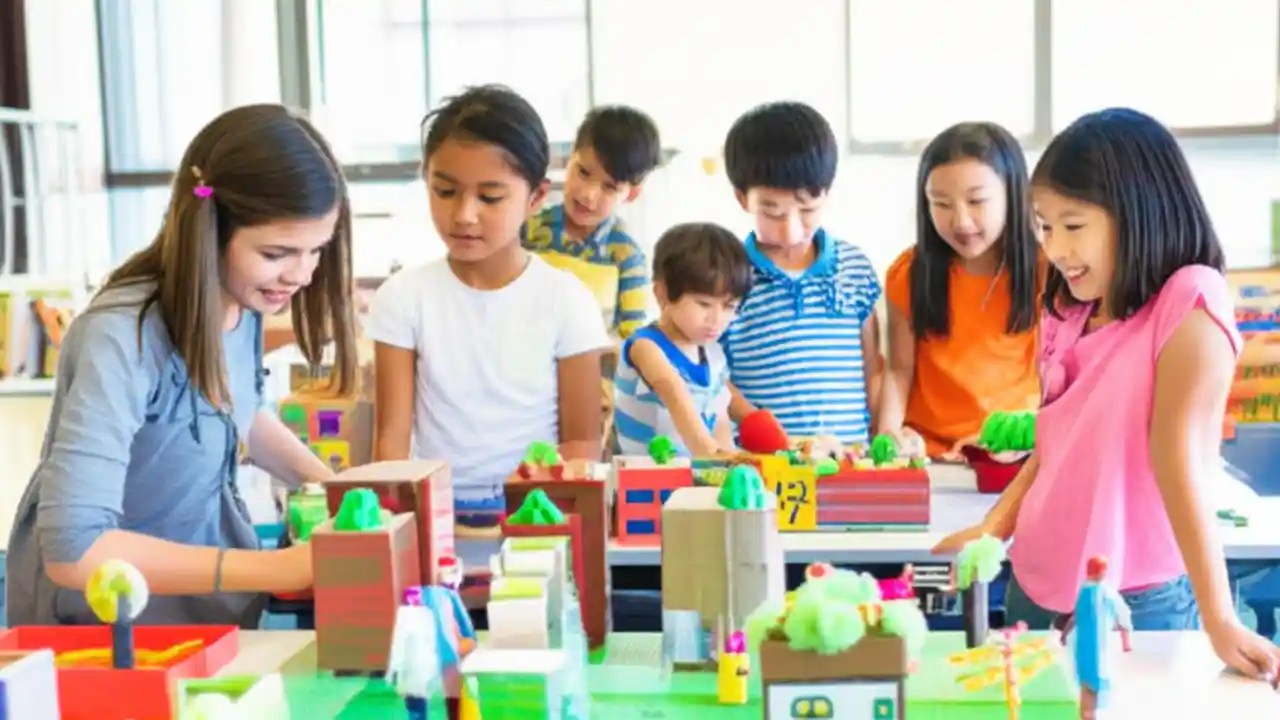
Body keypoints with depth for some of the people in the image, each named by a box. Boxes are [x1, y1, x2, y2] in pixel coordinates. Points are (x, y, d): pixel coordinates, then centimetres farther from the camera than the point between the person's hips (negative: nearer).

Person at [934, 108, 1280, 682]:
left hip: (1138, 605, -7)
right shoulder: (1070, 314, 7)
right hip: (1034, 591, 7)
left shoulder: (1188, 300, -14)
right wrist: (992, 530, 2)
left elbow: (1179, 457, -20)